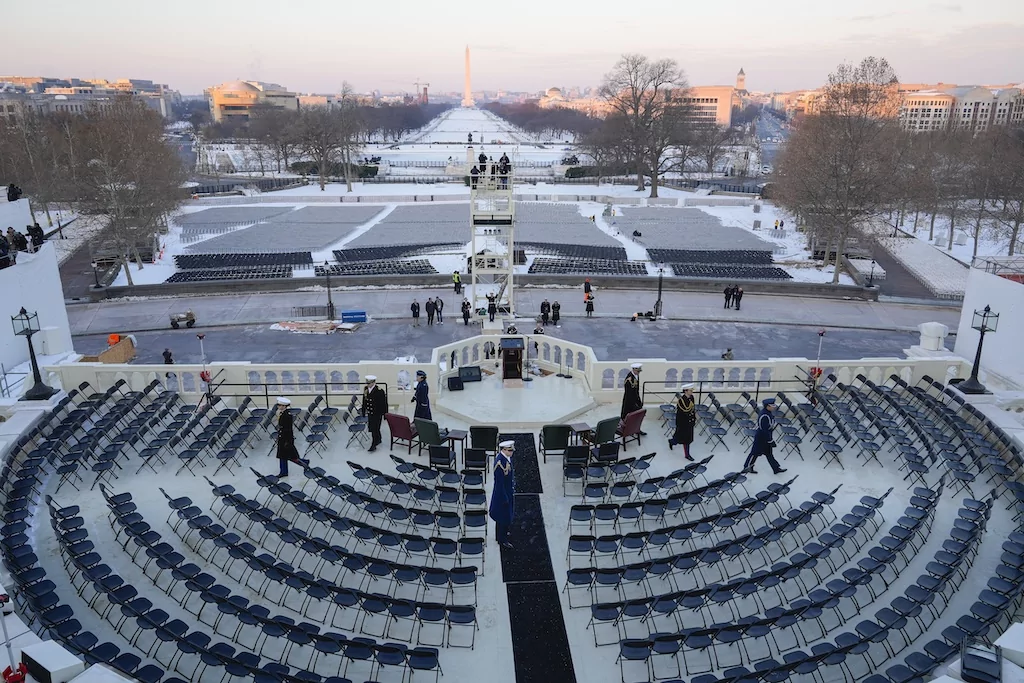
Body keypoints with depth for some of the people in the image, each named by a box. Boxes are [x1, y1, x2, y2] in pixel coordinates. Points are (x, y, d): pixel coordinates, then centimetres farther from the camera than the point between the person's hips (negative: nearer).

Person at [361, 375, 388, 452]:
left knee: (374, 429, -4)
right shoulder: (366, 390, 2)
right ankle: (378, 440, 37)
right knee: (371, 427, 18)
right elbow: (364, 402, 11)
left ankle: (374, 445, 2)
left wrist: (383, 414, -14)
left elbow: (383, 404, -14)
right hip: (369, 413, 7)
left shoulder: (379, 391, -17)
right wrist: (363, 411, 11)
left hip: (377, 413, -7)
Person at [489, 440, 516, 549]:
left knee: (502, 517, 26)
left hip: (508, 492, 9)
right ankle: (502, 540, 23)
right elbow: (499, 482, -26)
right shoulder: (500, 462, -31)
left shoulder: (506, 457, -3)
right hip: (502, 494, -9)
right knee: (504, 517, 7)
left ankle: (501, 534, 44)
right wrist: (504, 498, -19)